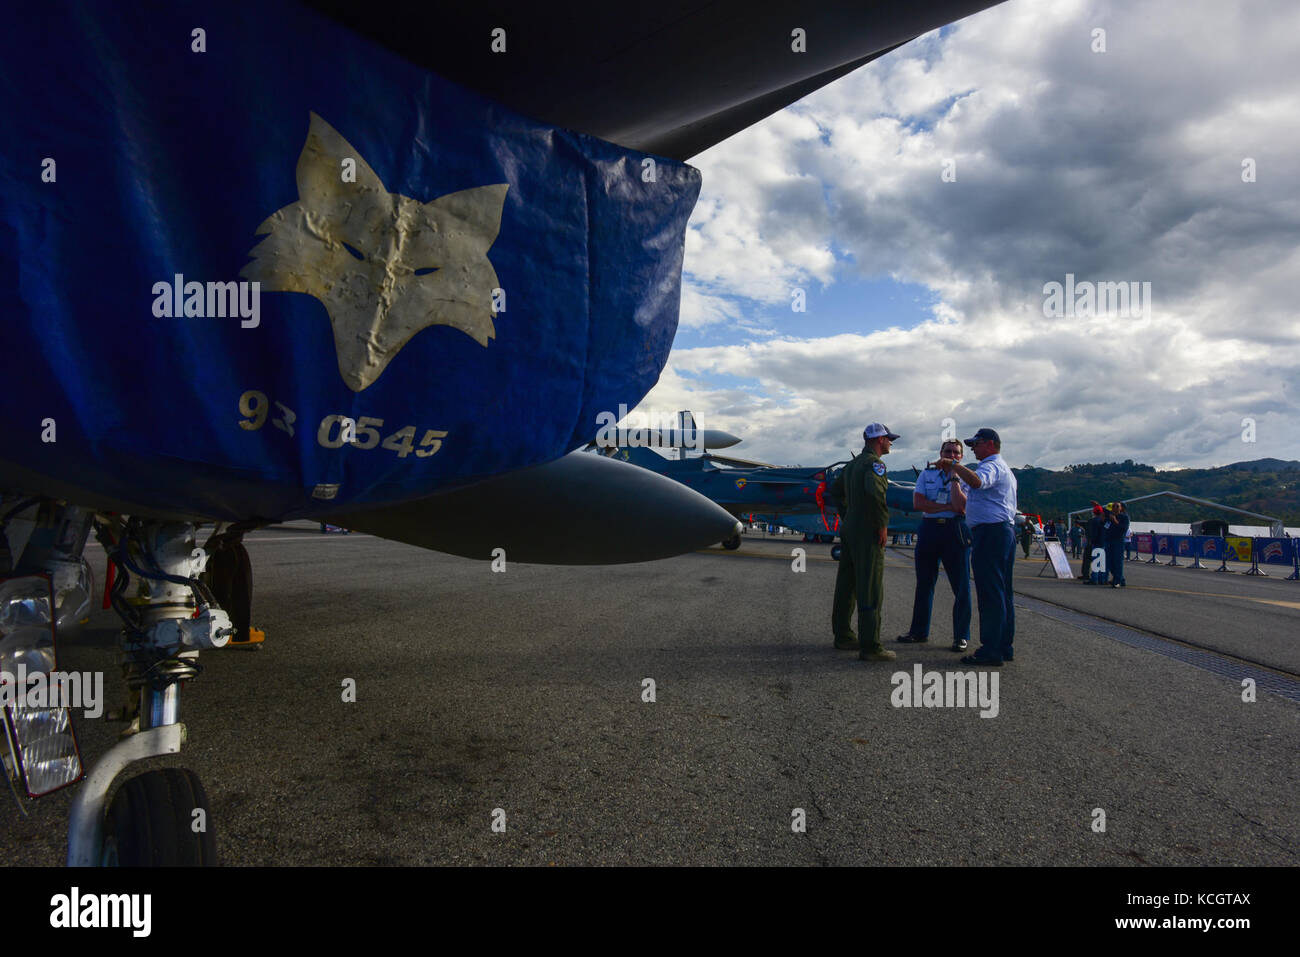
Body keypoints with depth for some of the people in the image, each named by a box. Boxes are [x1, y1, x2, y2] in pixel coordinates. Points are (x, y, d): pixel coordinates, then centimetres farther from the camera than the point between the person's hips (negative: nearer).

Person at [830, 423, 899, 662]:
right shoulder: (874, 463, -13)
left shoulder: (852, 464, 15)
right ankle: (870, 646, -8)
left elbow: (836, 489, 27)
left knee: (846, 586, 15)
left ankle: (842, 635, 24)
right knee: (870, 590, -8)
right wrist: (882, 524, -22)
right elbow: (875, 491, -31)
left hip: (848, 530, 9)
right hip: (867, 534, -9)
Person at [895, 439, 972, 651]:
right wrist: (947, 506, -9)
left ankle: (961, 636, 6)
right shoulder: (926, 475, 12)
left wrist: (954, 477, -9)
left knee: (961, 585, -3)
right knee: (924, 583, 9)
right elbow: (918, 503, -2)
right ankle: (919, 631, 19)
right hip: (929, 529, 2)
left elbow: (960, 506, -13)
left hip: (955, 531, -2)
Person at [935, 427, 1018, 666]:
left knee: (990, 592, -10)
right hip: (1006, 530, 11)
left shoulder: (992, 466, -10)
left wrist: (953, 465, -21)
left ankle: (991, 650, -10)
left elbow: (976, 481, -32)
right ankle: (1005, 646, 18)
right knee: (1002, 592, 13)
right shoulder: (1004, 468, 25)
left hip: (989, 531, -11)